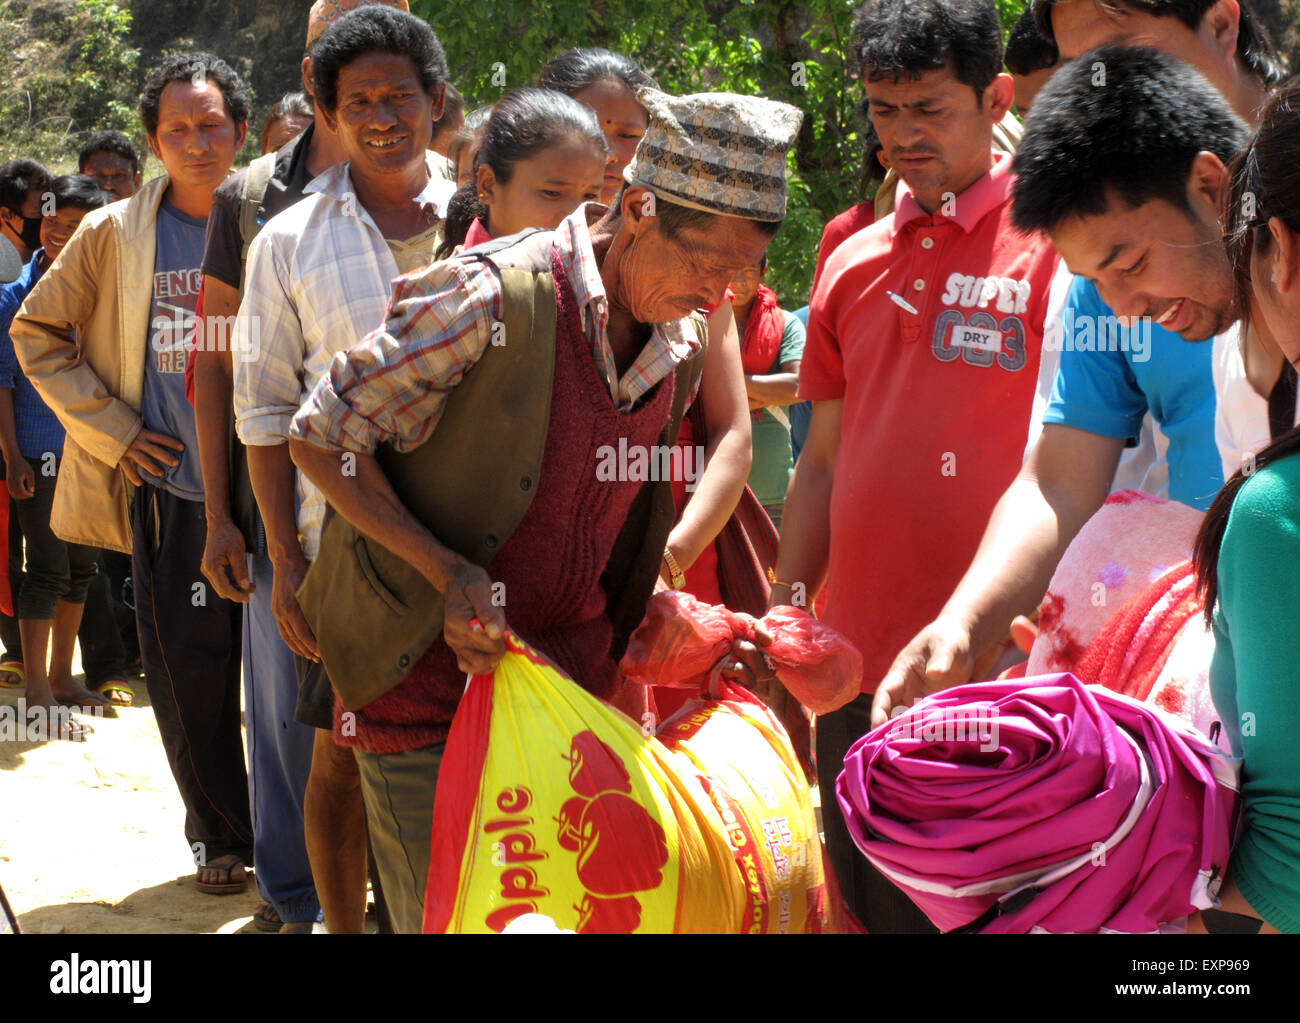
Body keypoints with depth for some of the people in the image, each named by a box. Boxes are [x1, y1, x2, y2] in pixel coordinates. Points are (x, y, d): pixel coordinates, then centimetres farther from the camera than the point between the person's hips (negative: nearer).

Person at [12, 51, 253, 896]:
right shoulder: (113, 235, 1)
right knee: (189, 671, 4)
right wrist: (110, 429, 0)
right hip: (170, 488, 0)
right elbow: (37, 333, 8)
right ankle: (220, 835, 20)